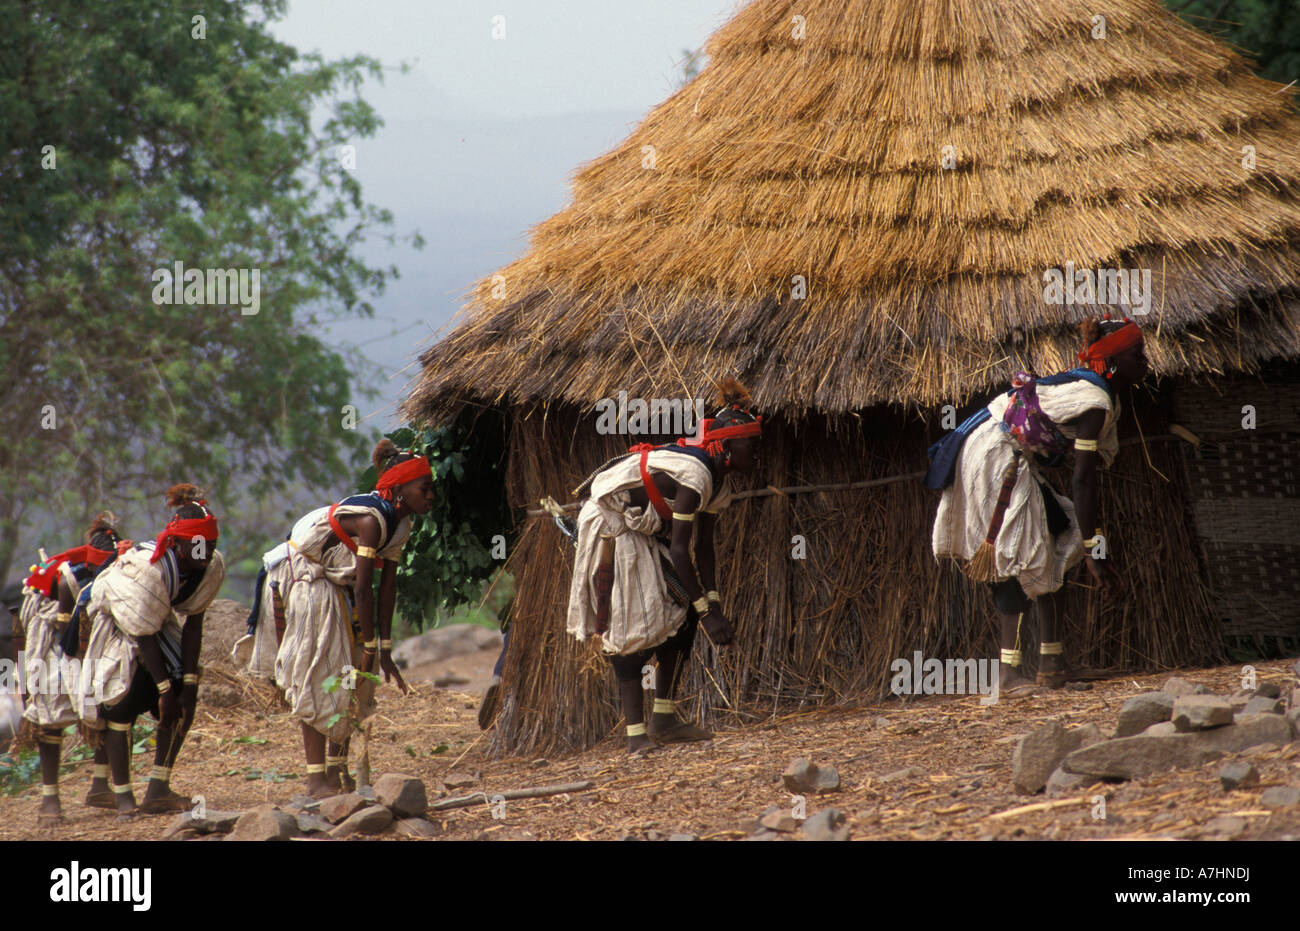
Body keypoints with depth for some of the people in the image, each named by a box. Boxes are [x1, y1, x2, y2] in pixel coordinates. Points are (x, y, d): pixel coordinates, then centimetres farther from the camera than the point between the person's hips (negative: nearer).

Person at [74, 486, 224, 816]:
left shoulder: (211, 567, -20)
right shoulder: (145, 569, -38)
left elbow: (193, 625, -12)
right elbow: (145, 639, -29)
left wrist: (188, 683, -15)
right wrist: (164, 690, -26)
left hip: (157, 619, 6)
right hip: (113, 622, -6)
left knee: (183, 699, -7)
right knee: (122, 703, -18)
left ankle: (158, 790, -4)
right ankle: (122, 795, -10)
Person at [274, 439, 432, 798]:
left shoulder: (400, 523, -2)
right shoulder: (371, 519, -29)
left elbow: (387, 586, -1)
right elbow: (364, 588, -27)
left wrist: (384, 651, -3)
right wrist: (371, 645, -21)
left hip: (339, 590, 9)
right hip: (312, 587, -9)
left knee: (352, 681, 8)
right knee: (318, 679, -9)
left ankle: (337, 772, 16)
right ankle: (317, 778, -7)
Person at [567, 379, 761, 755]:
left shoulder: (718, 482, 1)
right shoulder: (694, 474, -30)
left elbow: (704, 548, 3)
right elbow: (680, 550, -30)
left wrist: (713, 604, -7)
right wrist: (707, 610, -28)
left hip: (642, 533, 10)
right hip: (610, 531, -10)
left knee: (683, 614, 1)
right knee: (629, 631, -12)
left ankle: (663, 720, 5)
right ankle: (637, 736, -12)